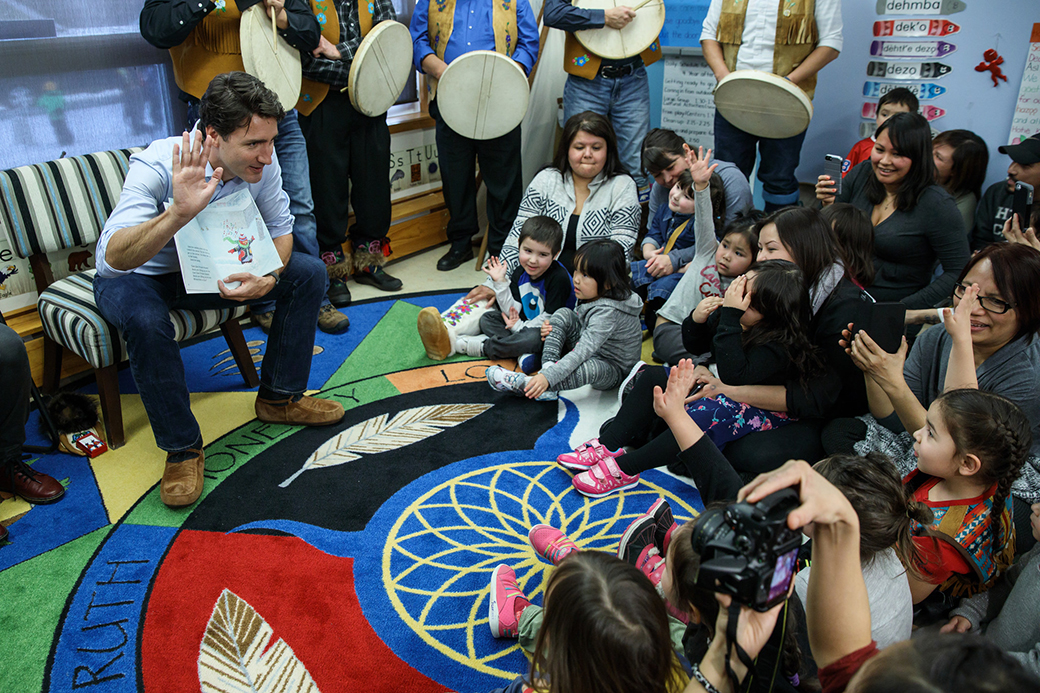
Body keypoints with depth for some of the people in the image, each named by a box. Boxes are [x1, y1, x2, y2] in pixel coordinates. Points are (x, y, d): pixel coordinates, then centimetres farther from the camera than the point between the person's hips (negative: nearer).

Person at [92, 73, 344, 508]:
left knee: (309, 273, -8)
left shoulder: (261, 160, -19)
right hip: (138, 276, -5)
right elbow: (113, 259, -45)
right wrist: (179, 213, -61)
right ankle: (182, 446, -16)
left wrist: (268, 278, -24)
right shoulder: (158, 166, -34)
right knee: (145, 321, -38)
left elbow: (280, 227, -4)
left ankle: (279, 397, 5)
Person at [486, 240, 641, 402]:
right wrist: (551, 327, -9)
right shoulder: (592, 296, -6)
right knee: (563, 314, -8)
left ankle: (521, 384, -38)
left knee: (591, 367, -43)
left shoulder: (607, 312, -31)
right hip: (590, 352, 9)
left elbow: (582, 352, -40)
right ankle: (549, 365, -24)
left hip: (613, 370, -9)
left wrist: (548, 377, -48)